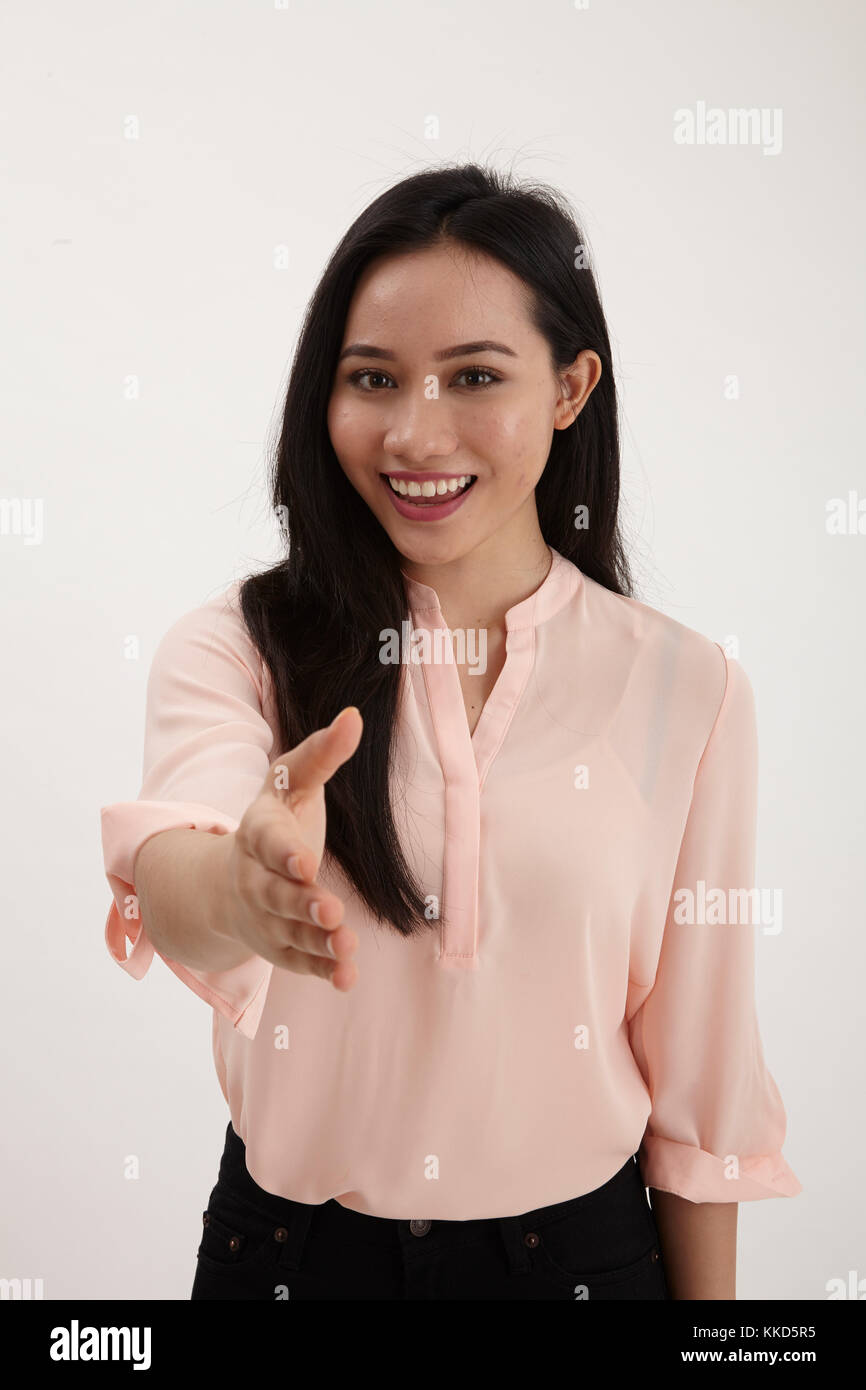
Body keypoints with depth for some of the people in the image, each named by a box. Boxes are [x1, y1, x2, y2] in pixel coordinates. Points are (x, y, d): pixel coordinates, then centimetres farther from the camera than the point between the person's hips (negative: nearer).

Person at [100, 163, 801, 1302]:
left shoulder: (687, 688, -8)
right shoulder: (234, 648, -9)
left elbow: (698, 1075, -3)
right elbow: (171, 879, -29)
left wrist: (707, 1298, 2)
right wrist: (236, 888, -50)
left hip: (573, 1246, 0)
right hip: (285, 1240, 1)